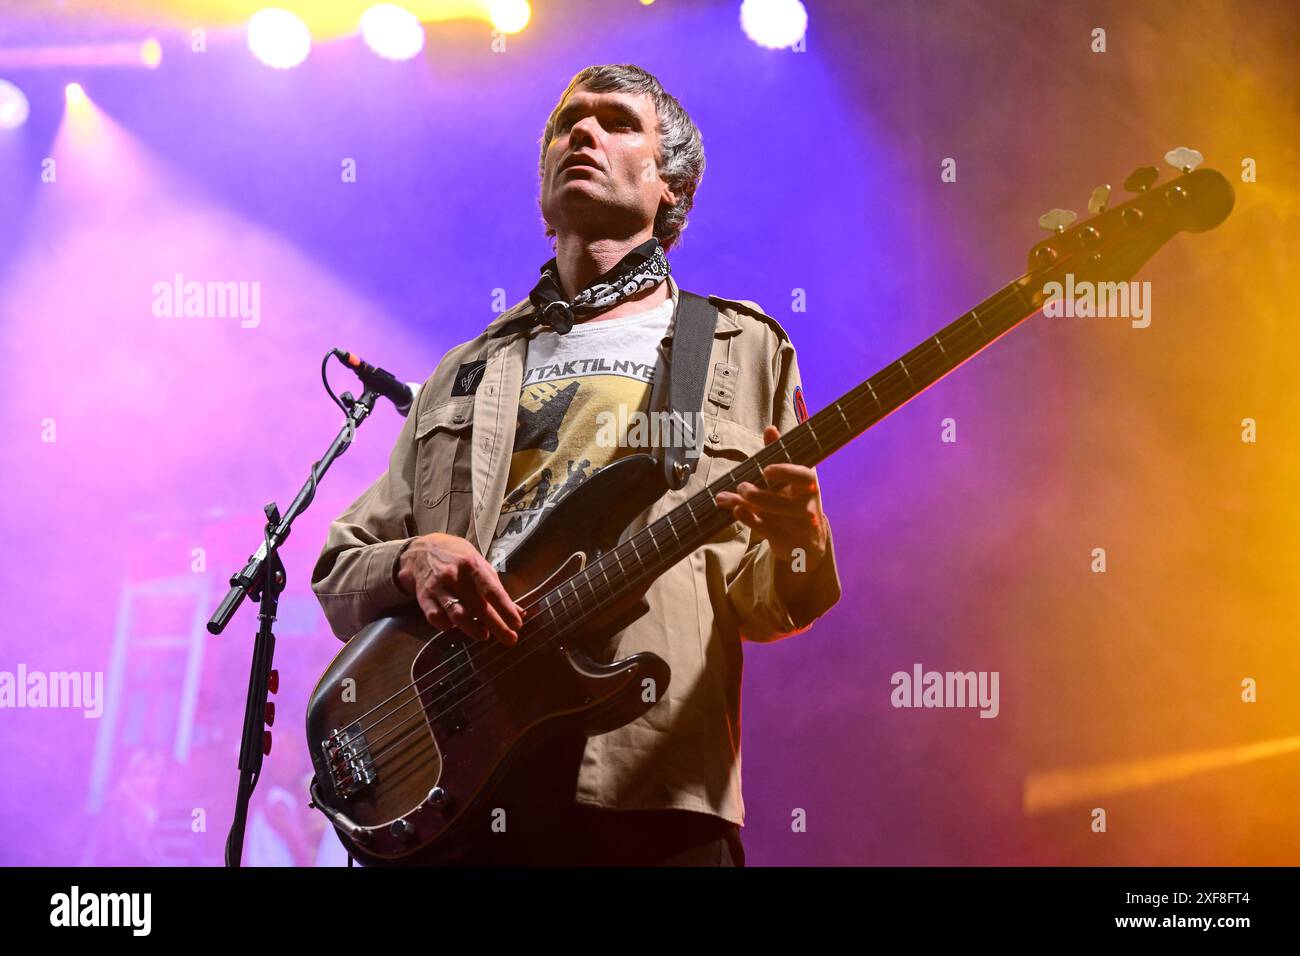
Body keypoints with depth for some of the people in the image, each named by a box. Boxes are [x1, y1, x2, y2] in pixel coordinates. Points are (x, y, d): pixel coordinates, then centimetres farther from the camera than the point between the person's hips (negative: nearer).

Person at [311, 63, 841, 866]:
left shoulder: (742, 351, 13)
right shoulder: (469, 372, 20)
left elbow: (764, 611, 9)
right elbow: (338, 575, 17)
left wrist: (797, 543, -14)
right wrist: (414, 560, -5)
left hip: (649, 800, -2)